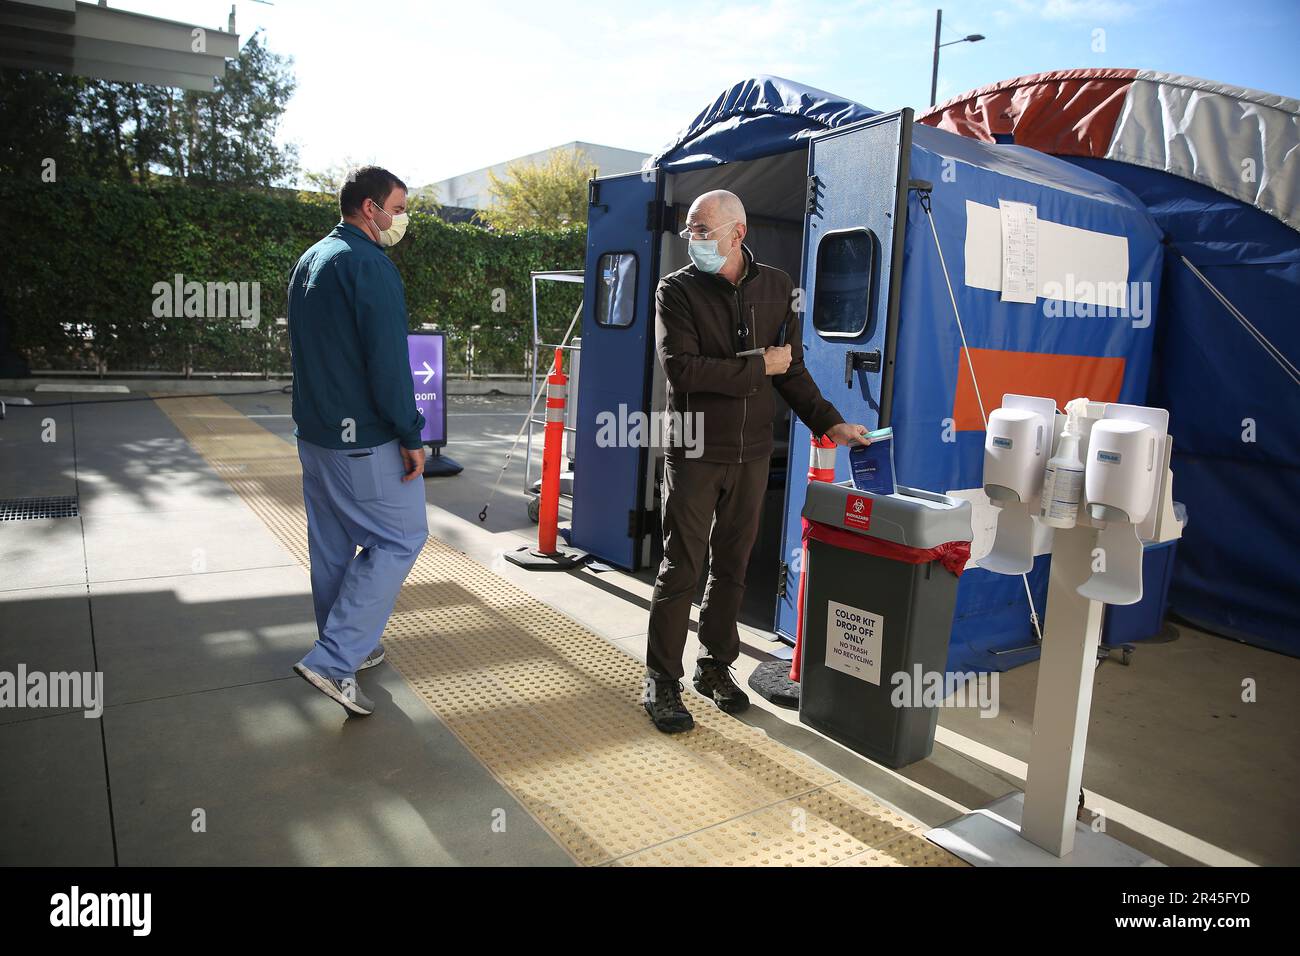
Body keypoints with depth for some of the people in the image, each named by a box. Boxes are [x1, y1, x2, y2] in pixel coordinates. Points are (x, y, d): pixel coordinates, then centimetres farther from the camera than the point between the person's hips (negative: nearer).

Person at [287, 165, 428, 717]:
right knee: (400, 537, 0)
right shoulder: (369, 265, -15)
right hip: (365, 440, -10)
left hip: (314, 432, 10)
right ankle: (334, 659, -3)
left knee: (332, 543, 16)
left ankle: (347, 649, 29)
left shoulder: (310, 261, 16)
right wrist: (411, 436, -17)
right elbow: (388, 361, -21)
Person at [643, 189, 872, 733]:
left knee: (732, 567, 13)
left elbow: (792, 369, 11)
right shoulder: (677, 290, -5)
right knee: (680, 570, 1)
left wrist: (830, 423, 3)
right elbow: (680, 367, -19)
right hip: (695, 451, -3)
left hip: (751, 453, 4)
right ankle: (662, 683, 14)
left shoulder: (776, 286, 6)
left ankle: (715, 667, 29)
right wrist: (758, 366, -15)